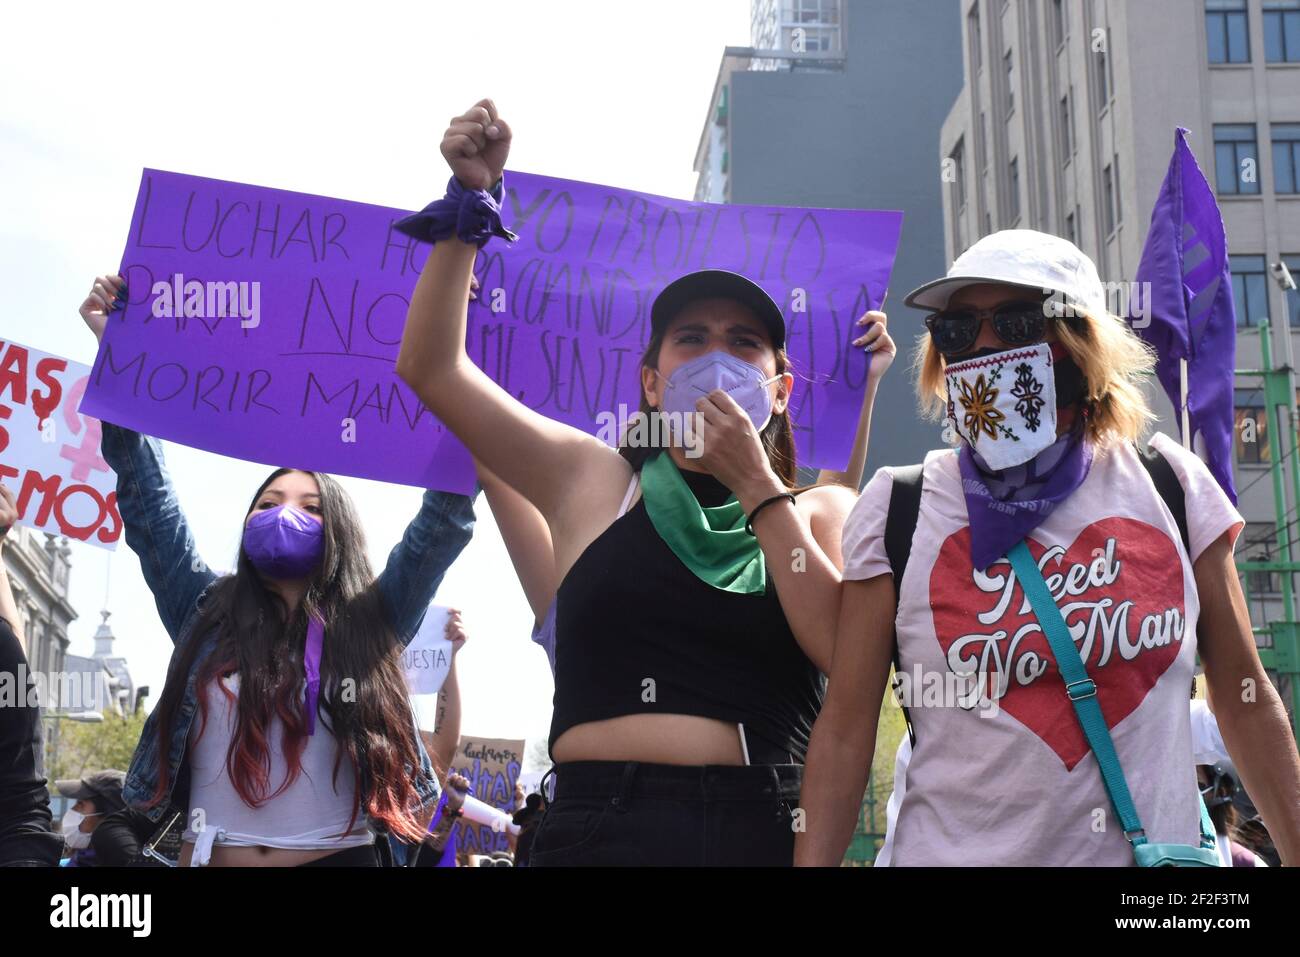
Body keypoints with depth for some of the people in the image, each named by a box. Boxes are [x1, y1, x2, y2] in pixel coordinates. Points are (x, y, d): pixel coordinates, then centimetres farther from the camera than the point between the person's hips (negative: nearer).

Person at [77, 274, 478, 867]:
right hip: (210, 855, 1)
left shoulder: (370, 623, 5)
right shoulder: (206, 612, 9)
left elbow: (447, 519, 2)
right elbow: (145, 496, 7)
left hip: (339, 856, -1)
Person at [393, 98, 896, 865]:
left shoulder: (818, 511, 8)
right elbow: (432, 367, 7)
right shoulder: (595, 481, 8)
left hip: (763, 829, 0)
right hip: (602, 824, 0)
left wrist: (754, 485, -7)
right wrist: (471, 200, 1)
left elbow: (845, 650, -9)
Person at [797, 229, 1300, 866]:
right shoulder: (897, 510, -6)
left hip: (1160, 846, 2)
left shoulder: (1170, 487, -1)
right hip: (959, 850, -2)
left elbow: (1244, 698, 5)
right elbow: (845, 729, -6)